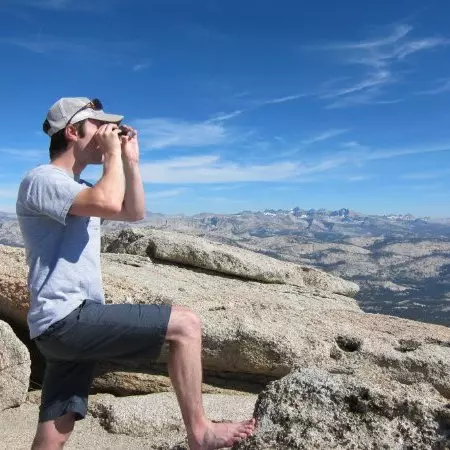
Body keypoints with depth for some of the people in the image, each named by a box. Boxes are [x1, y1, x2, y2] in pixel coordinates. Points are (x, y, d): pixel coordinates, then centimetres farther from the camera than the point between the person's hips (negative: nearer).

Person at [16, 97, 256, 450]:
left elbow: (134, 212, 21)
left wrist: (130, 159, 13)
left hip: (70, 322, 10)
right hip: (66, 318, -10)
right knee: (185, 324, -12)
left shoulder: (76, 188, 21)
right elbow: (109, 203, -27)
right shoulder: (43, 179, -9)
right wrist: (112, 151, -11)